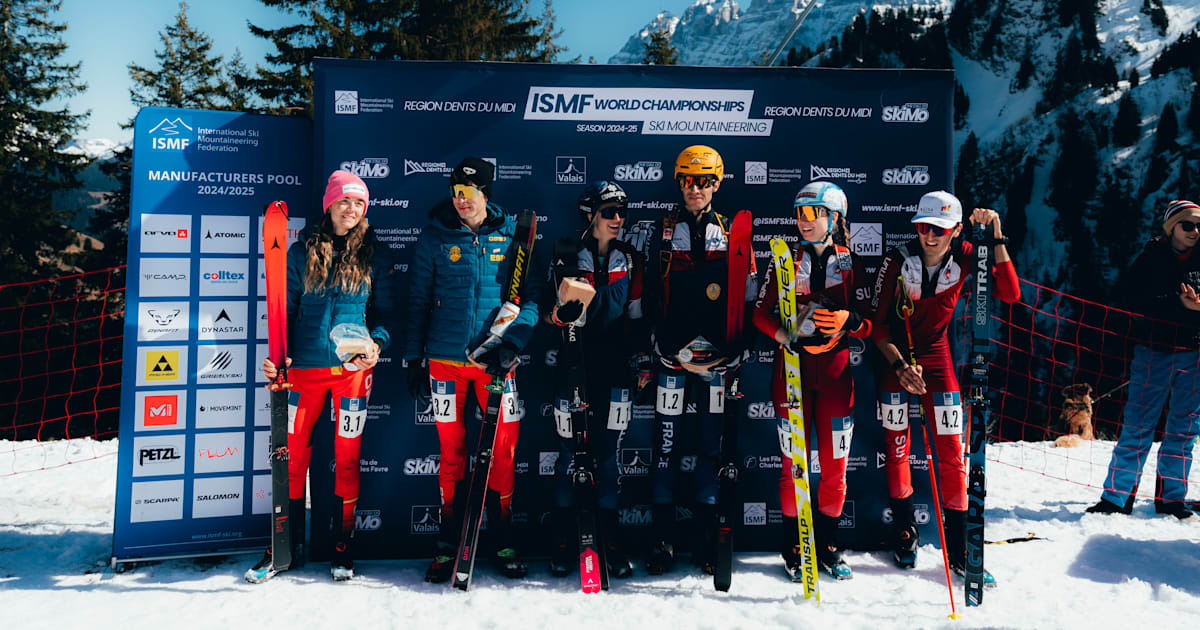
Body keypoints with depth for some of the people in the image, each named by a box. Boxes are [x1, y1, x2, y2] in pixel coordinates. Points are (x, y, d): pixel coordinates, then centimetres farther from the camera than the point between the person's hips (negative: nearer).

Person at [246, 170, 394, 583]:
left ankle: (342, 547, 18)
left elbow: (384, 311, 7)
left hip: (353, 367, -1)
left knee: (347, 456, 4)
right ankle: (288, 546, 18)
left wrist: (377, 344, -12)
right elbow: (287, 309, 9)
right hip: (305, 367, 1)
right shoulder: (302, 252, 8)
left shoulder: (374, 254, 6)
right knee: (292, 455, 4)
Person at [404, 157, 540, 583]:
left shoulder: (512, 236, 3)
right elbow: (418, 303, 8)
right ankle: (449, 544, 19)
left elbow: (531, 299, 2)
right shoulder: (434, 238, 3)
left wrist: (511, 344, -12)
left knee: (503, 451, 2)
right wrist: (414, 359, 5)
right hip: (446, 360, 0)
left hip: (496, 361, 0)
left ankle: (503, 542, 17)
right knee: (452, 452, 7)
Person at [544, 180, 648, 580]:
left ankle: (610, 542, 16)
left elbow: (636, 315, 14)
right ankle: (564, 541, 15)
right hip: (575, 367, -2)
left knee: (609, 454, 6)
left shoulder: (630, 261, 11)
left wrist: (642, 361, 8)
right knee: (570, 454, 2)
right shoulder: (569, 258, 2)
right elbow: (552, 311, -1)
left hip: (614, 370, 2)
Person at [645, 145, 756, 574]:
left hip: (716, 356, 1)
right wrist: (650, 346, 0)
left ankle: (706, 537, 14)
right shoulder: (663, 231, 7)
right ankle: (664, 535, 7)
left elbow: (748, 297, 9)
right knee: (666, 439, 0)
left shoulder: (732, 234, 8)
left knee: (712, 441, 5)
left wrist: (738, 348, 0)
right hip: (671, 351, 0)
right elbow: (647, 294, 8)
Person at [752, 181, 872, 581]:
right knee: (794, 462, 0)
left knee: (835, 464, 3)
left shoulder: (851, 264, 6)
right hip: (793, 369, -1)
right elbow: (760, 312, 3)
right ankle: (794, 547, 14)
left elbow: (869, 323, 4)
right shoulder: (786, 260, 5)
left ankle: (827, 545, 19)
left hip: (836, 369, 1)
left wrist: (848, 320, -18)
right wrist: (787, 337, -14)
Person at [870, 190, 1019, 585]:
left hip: (936, 353, 1)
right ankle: (904, 532, 22)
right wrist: (900, 365, -23)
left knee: (952, 449, -3)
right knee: (896, 445, 2)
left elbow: (1009, 293, -23)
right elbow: (878, 322, -12)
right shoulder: (898, 260, -16)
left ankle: (958, 548, 7)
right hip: (894, 354, -1)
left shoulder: (964, 258, -10)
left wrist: (996, 238, -29)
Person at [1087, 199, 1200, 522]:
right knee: (1137, 425, -3)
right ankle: (1117, 496, 1)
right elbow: (1135, 299, -8)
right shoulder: (1152, 258, 1)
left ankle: (1171, 497, 17)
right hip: (1154, 349, -3)